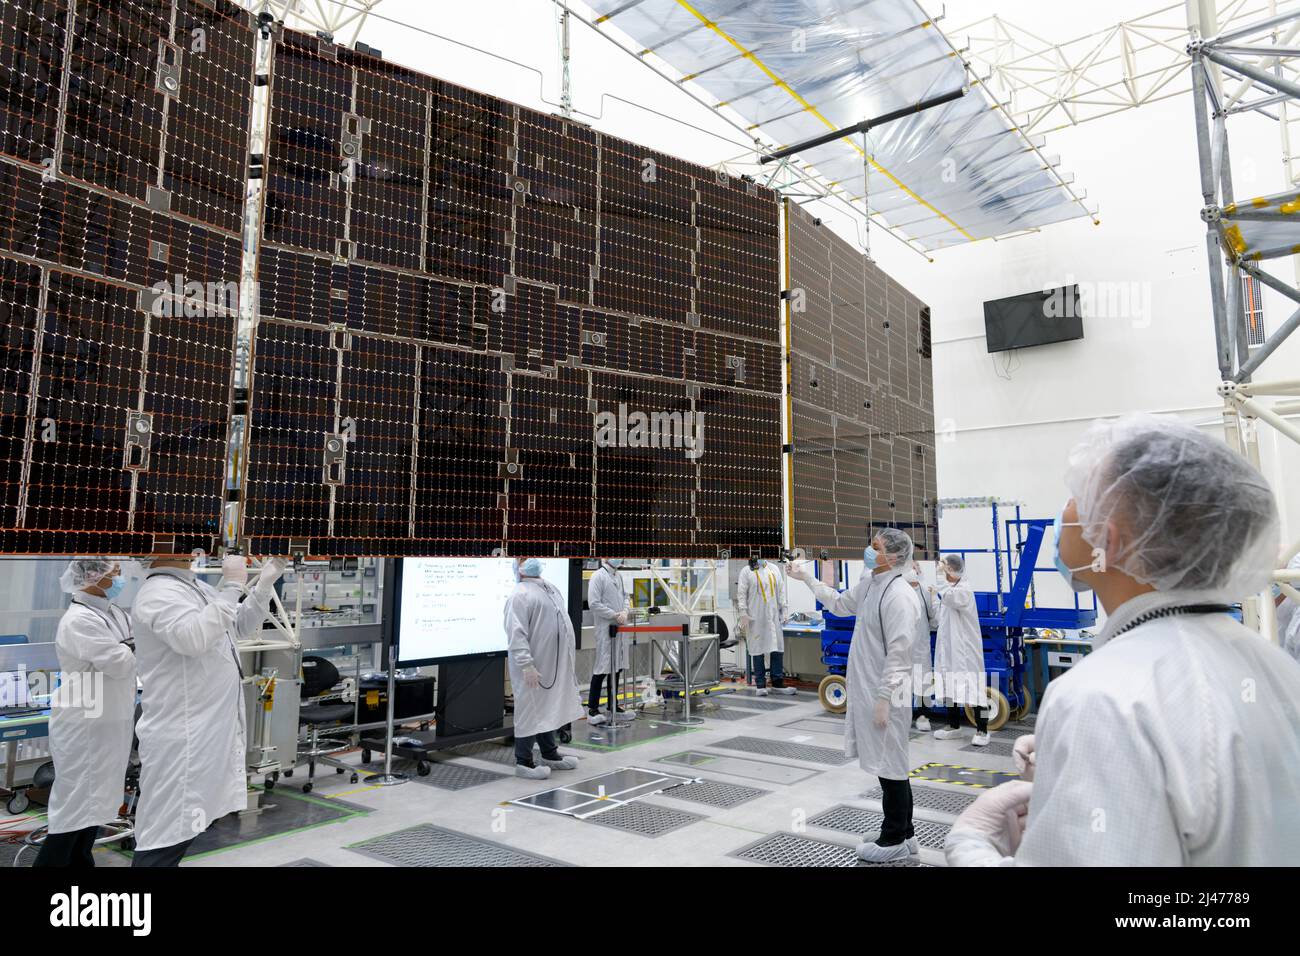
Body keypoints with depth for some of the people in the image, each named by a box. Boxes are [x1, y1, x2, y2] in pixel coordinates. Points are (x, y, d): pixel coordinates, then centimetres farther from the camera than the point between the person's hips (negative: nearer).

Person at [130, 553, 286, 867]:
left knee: (179, 829, 18)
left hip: (207, 731, 9)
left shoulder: (197, 588, 12)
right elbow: (194, 638, -34)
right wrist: (232, 586, -27)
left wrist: (264, 584, 7)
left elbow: (241, 627, 22)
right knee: (166, 834, -3)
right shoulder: (159, 592, -16)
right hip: (181, 736, -9)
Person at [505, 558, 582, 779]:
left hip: (554, 665, 9)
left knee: (549, 710, 18)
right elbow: (517, 634, -21)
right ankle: (523, 762, 11)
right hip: (534, 667, -9)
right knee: (531, 711, 0)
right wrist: (527, 665, -27)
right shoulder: (520, 595, -15)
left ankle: (550, 754, 31)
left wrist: (567, 660, 19)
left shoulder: (550, 588, 15)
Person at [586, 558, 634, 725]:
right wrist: (614, 615, -15)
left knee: (616, 667, 13)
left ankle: (613, 707, 23)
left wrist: (624, 612, -2)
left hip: (619, 628, 7)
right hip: (605, 628, -7)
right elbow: (593, 603, -16)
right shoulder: (598, 577, -11)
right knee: (602, 667, -5)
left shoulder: (618, 576, 12)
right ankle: (592, 709, 4)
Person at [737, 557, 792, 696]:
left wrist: (784, 610, 8)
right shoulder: (746, 571, 1)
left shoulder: (774, 570, 13)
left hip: (774, 616, 4)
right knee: (757, 650, 1)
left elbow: (781, 592, 14)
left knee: (778, 649, 2)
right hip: (756, 618, -3)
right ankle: (760, 685, 10)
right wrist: (743, 614, -9)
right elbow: (741, 594, -2)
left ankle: (778, 683, 11)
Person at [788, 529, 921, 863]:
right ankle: (903, 835, 30)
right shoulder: (869, 585, 8)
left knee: (890, 767, 3)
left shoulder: (899, 595, -19)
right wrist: (807, 578, 27)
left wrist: (883, 700, -20)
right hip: (867, 691, 9)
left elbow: (897, 654, -21)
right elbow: (839, 603, 26)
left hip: (884, 695, -9)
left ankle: (895, 840, 18)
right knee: (890, 767, 17)